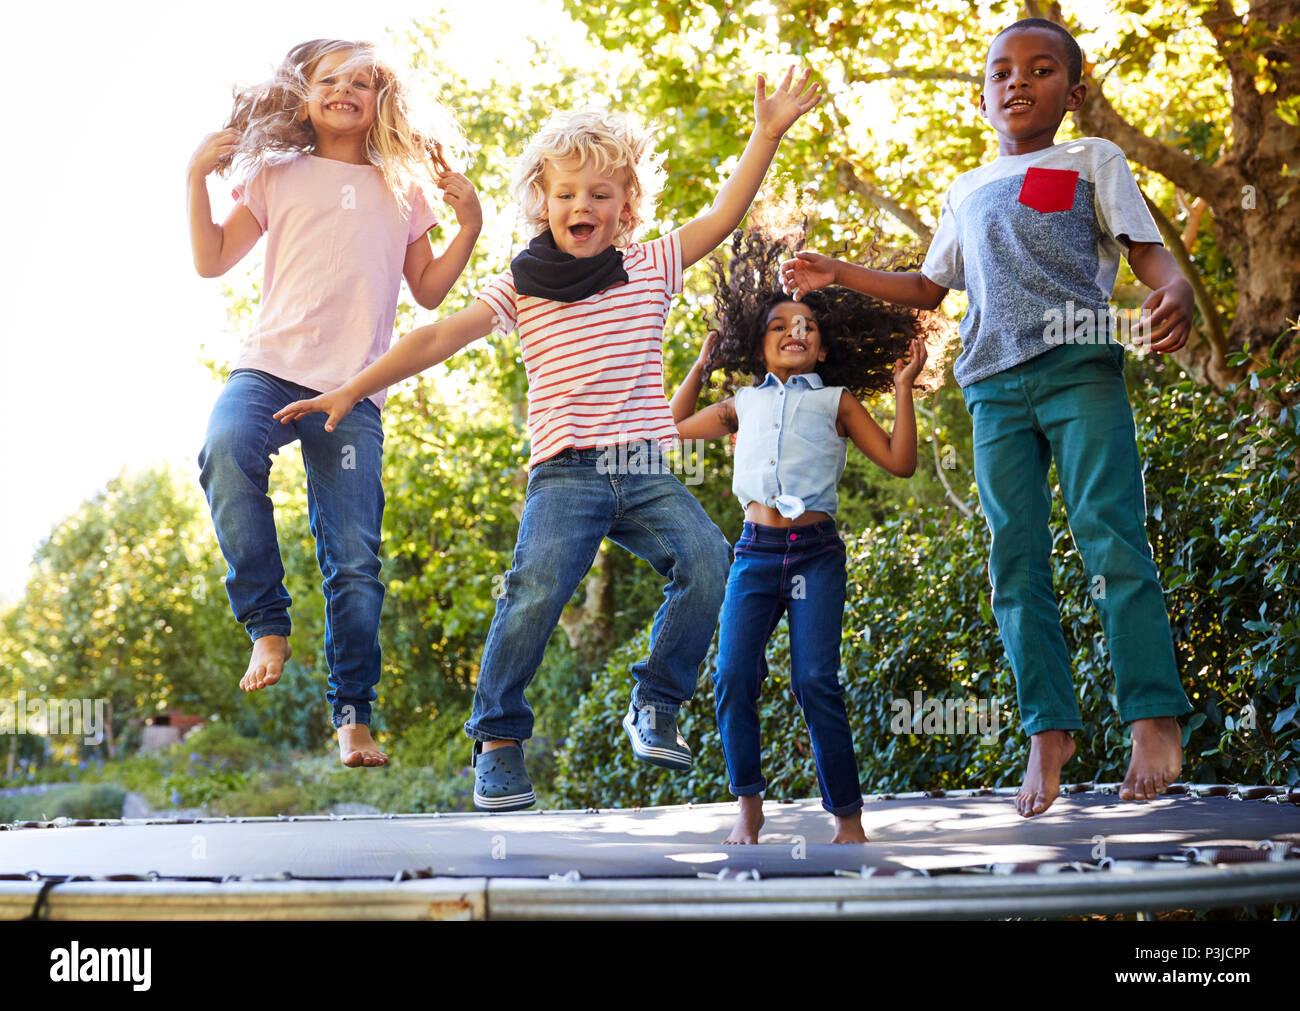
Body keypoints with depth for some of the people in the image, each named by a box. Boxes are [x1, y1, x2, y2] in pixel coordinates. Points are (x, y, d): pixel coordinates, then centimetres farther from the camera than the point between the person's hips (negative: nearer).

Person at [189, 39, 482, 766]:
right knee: (226, 448, -36)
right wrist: (199, 176, 3)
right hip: (271, 369, -1)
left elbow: (429, 291, 19)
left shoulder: (401, 191, 18)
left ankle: (354, 715, 6)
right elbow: (213, 261, 11)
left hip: (354, 391, 1)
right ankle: (268, 626, -24)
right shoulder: (278, 176, 14)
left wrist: (470, 224, 7)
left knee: (356, 562, -4)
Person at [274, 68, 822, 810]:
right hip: (565, 473, -2)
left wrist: (769, 133, 0)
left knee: (707, 563, -21)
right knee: (537, 589, -24)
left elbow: (725, 216, 6)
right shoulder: (521, 288, 5)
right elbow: (437, 339, 1)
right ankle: (498, 738, -6)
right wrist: (351, 392, -5)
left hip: (646, 473, 2)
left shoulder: (650, 268, 10)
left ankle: (657, 706, 0)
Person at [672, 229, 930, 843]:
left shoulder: (836, 400, 13)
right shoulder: (744, 404, 20)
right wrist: (701, 365, 32)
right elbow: (676, 425, 34)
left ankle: (848, 814, -4)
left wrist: (903, 389, 0)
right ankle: (749, 803, 2)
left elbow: (899, 461, 6)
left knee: (815, 681, -13)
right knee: (733, 675, -12)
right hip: (756, 551, 3)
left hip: (816, 553, -2)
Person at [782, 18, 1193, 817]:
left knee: (1110, 535, -15)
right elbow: (930, 288, 35)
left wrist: (1177, 293, -20)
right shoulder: (967, 193, 26)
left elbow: (1148, 249, 3)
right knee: (1016, 558, -3)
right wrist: (837, 275, 26)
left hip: (1080, 364, -4)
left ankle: (1155, 719, -13)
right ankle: (1049, 729, -2)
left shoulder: (1093, 161, 14)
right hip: (995, 386, 4)